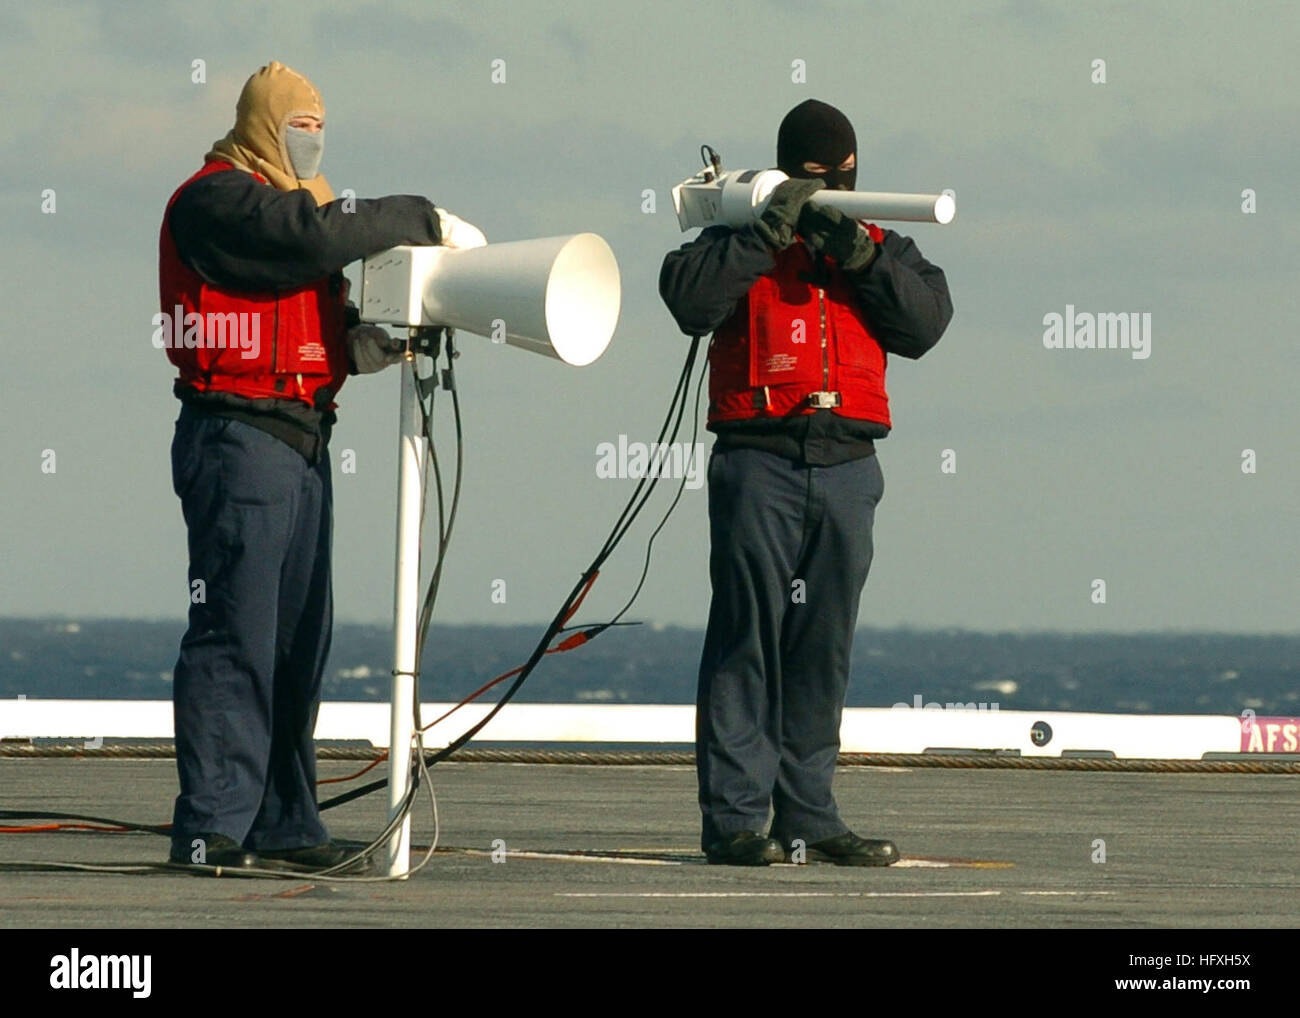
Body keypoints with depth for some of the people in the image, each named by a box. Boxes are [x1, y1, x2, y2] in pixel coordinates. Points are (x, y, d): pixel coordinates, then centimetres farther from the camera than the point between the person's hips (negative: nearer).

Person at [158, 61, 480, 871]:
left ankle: (283, 825, 15)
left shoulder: (287, 201, 23)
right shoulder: (219, 200, -8)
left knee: (299, 640, 10)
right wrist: (424, 221, -16)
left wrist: (368, 342, 2)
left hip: (301, 440, 10)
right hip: (239, 436, -10)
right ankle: (212, 827, -13)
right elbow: (315, 238, -23)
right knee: (236, 635, -12)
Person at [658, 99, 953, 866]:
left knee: (823, 646, 6)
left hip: (847, 465, 4)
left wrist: (861, 257, -10)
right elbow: (688, 297, -12)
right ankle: (735, 819, -7)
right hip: (759, 463, -4)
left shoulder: (881, 248, 17)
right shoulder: (741, 240, 6)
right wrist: (771, 234, -15)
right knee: (750, 636, -6)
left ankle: (808, 816, 10)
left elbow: (927, 320, 2)